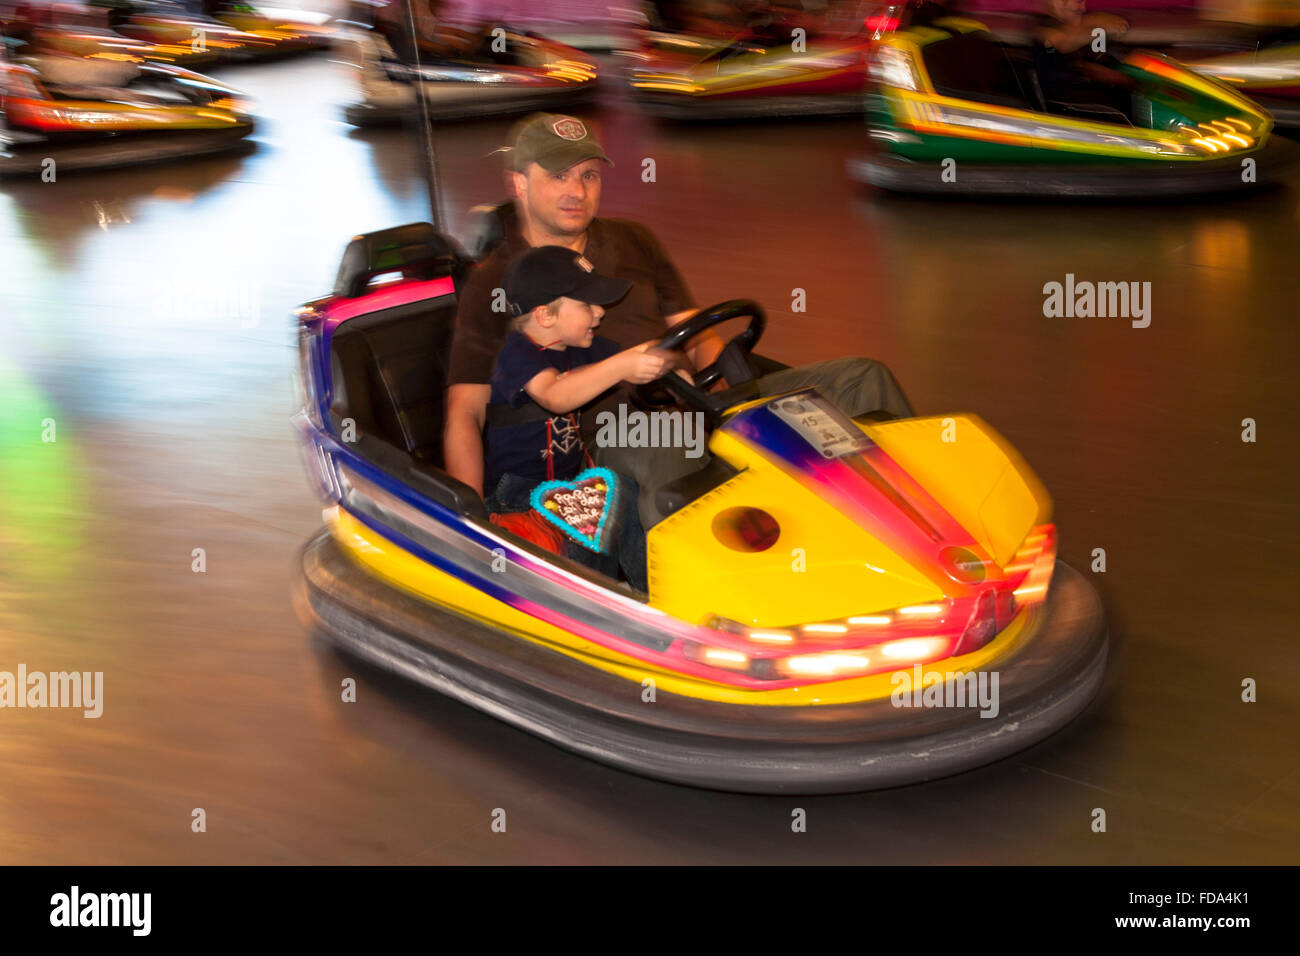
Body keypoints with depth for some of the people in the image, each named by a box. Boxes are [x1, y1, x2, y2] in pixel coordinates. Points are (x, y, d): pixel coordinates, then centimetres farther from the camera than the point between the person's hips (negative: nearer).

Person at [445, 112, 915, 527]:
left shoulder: (631, 241, 21)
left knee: (863, 379, -8)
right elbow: (464, 412, 0)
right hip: (611, 431, -6)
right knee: (661, 450, -43)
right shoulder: (493, 282, 6)